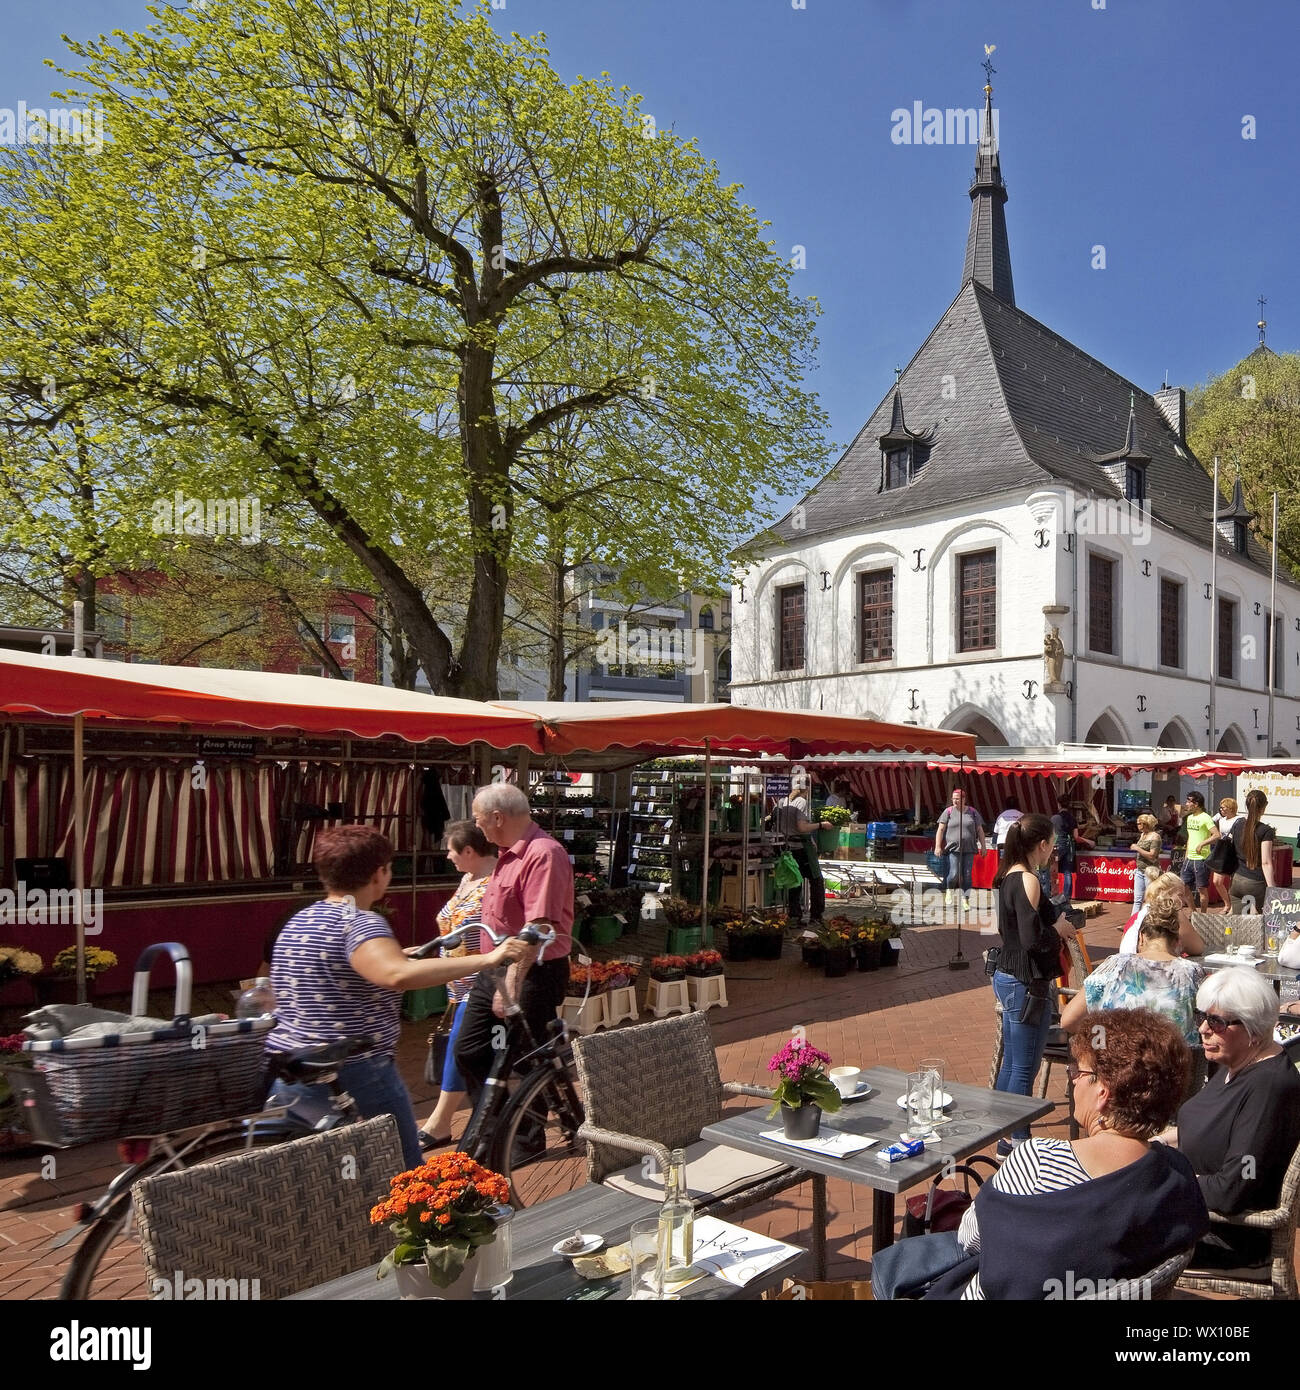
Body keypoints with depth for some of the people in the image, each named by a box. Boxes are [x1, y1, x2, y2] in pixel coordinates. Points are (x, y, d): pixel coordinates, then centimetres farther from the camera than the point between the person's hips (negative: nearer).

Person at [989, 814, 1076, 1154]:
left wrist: (1056, 920, 10)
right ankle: (1018, 1140, 11)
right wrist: (1059, 930, -7)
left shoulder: (1008, 876, 9)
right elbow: (1033, 939, -24)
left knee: (1011, 1063, 17)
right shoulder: (1028, 881, -19)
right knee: (1024, 1069, 1)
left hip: (1007, 977, 9)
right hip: (1026, 985, -9)